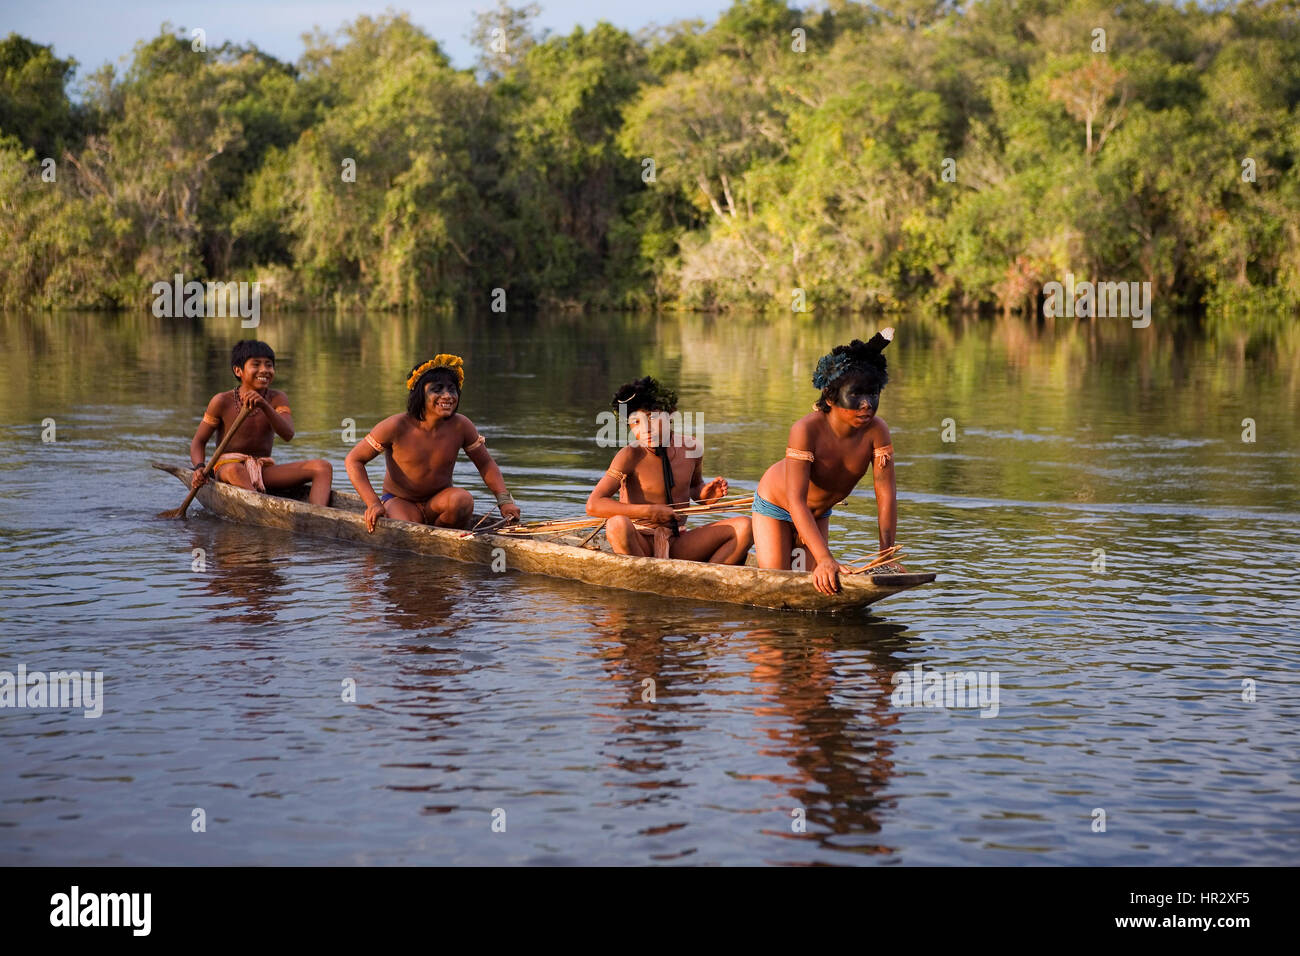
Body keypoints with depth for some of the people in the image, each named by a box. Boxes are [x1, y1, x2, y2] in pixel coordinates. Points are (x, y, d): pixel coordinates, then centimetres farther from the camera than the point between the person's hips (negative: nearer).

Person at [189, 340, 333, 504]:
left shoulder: (278, 399, 3)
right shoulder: (222, 401, -3)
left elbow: (288, 435, -16)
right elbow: (199, 441, 3)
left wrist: (265, 406, -33)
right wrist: (199, 468, -19)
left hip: (264, 471, 4)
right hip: (226, 466, -4)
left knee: (322, 467, -15)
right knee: (235, 470, -41)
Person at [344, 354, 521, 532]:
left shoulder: (460, 426, -9)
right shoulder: (397, 427, -18)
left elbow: (486, 464, 5)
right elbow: (354, 460, -11)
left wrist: (504, 500, -11)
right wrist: (373, 503, -22)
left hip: (438, 501, 3)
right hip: (400, 502, -3)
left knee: (463, 499, -31)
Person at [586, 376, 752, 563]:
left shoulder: (691, 448, 2)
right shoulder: (630, 456, -12)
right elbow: (593, 505, -22)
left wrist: (704, 495, -2)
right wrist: (649, 511, -24)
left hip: (677, 544, 5)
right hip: (638, 544, -5)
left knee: (743, 527, -11)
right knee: (618, 524, -38)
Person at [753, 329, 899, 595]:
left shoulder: (876, 431, -28)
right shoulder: (806, 430, -39)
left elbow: (886, 494, -24)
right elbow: (796, 501, -42)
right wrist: (825, 559, -50)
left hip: (818, 513, 5)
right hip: (776, 505, -5)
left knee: (818, 584, 10)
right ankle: (759, 552, 27)